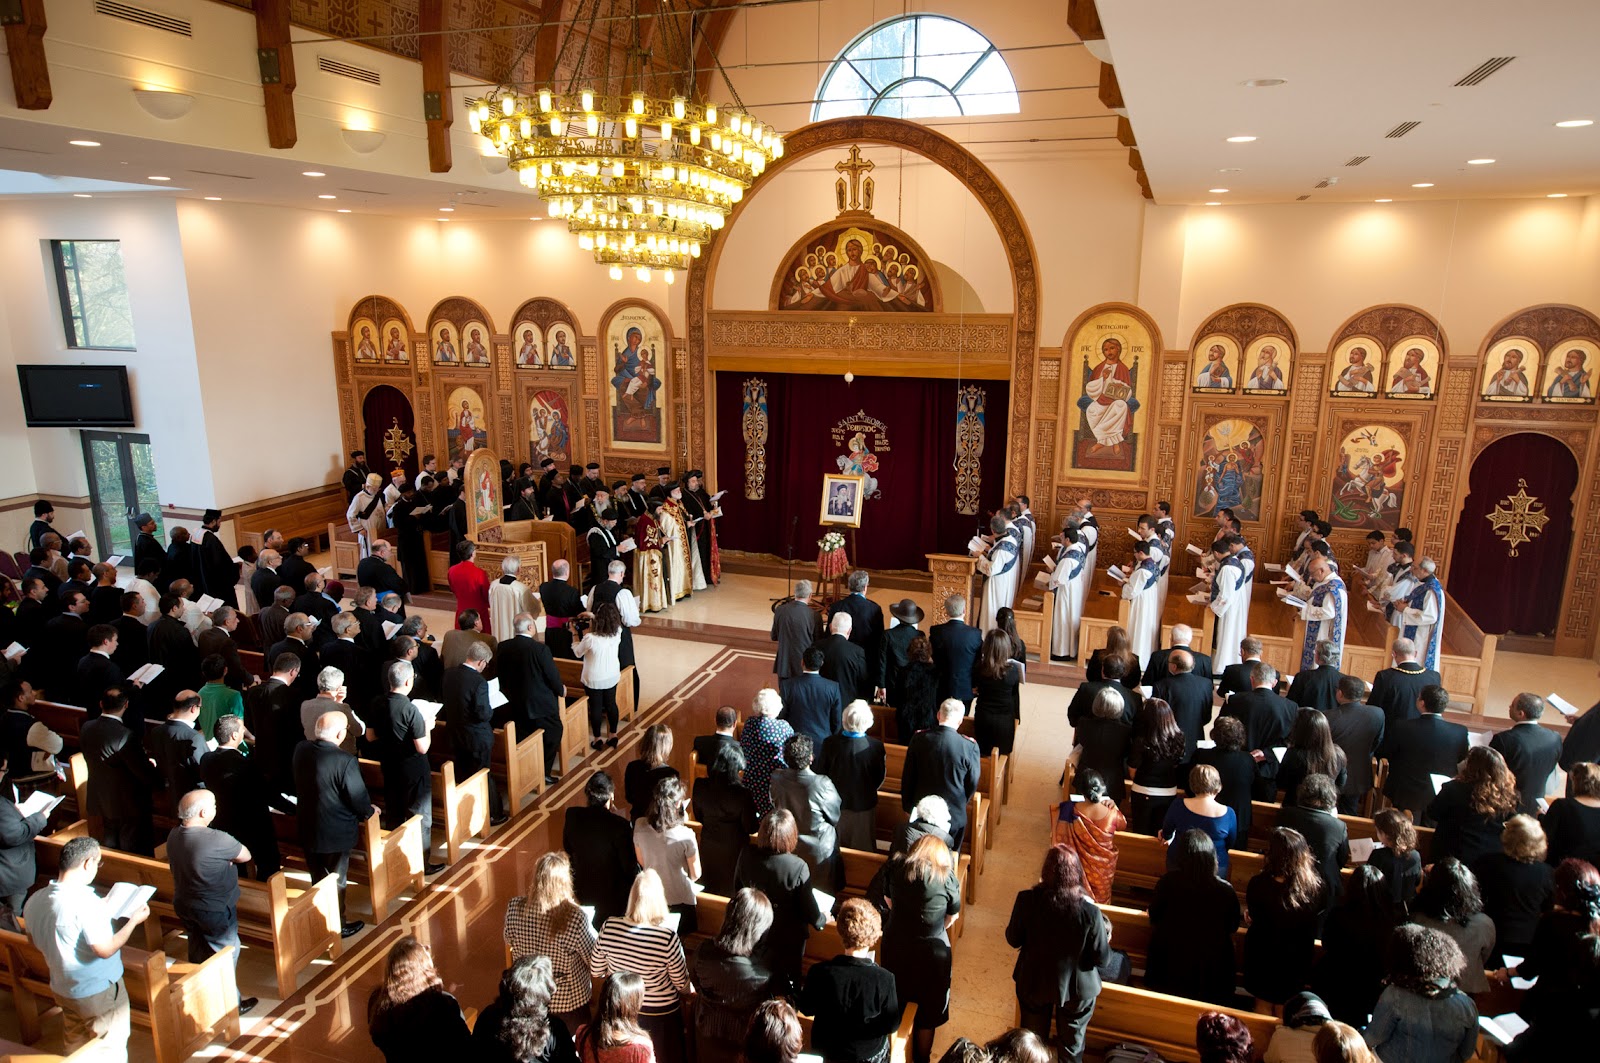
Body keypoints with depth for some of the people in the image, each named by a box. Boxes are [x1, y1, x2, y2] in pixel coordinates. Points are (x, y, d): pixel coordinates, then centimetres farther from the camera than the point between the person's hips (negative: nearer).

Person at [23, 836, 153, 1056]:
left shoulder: (34, 901, -7)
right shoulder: (86, 902, -32)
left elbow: (35, 941, 11)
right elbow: (105, 949, -28)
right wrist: (133, 921, -15)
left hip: (61, 989, 8)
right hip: (99, 994, -7)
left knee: (75, 1048, 27)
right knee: (110, 1052, 12)